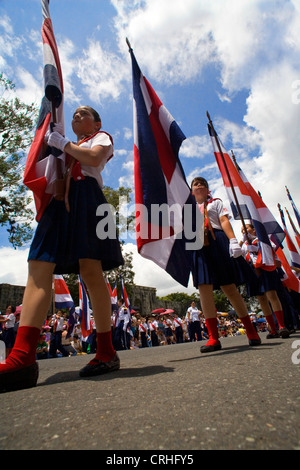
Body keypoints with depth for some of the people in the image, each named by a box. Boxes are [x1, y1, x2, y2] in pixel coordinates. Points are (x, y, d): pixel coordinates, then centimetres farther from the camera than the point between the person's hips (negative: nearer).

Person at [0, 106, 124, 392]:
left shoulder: (102, 137, 22)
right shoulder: (69, 145, 40)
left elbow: (94, 157, -2)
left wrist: (63, 144, 8)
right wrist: (51, 145, 21)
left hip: (85, 196, -6)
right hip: (59, 200, 7)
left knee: (90, 270, -18)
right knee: (38, 267, -15)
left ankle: (106, 353, -11)